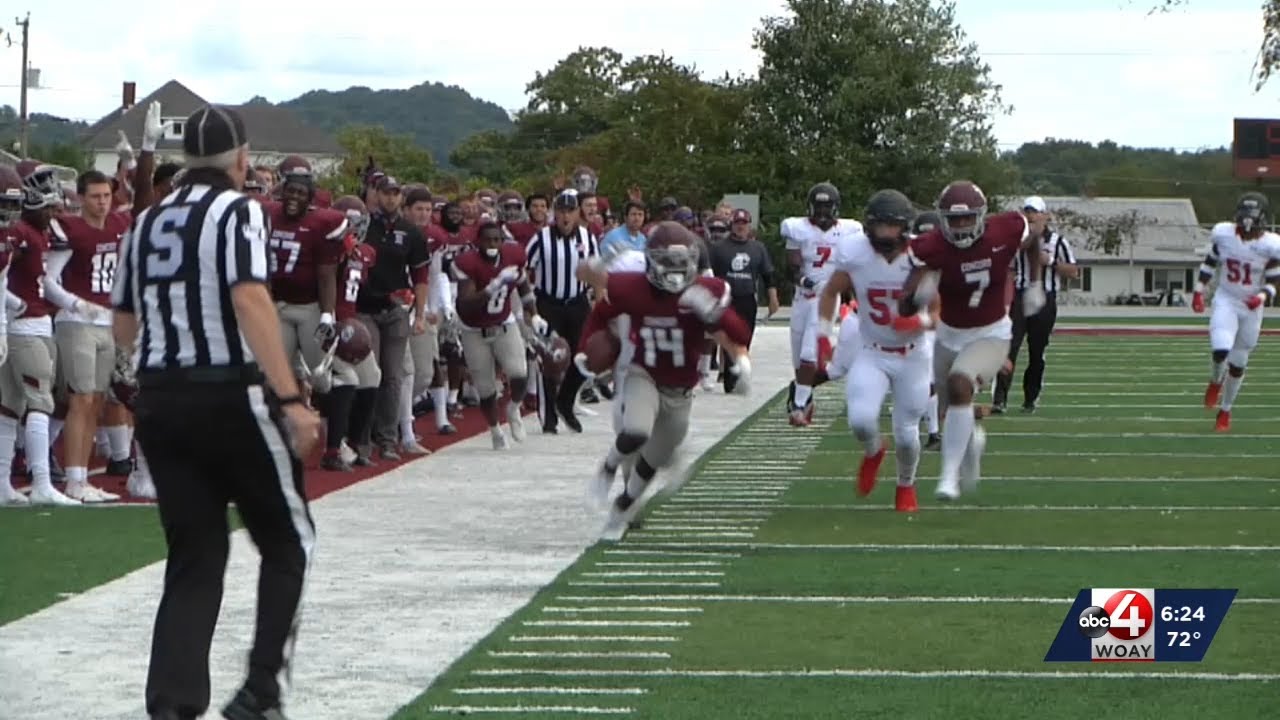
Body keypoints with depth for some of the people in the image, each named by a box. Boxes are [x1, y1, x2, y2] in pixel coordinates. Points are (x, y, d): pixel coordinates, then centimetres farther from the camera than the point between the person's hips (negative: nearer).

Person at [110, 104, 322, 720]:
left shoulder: (148, 222, 12)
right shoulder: (237, 211, -6)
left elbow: (123, 327, 16)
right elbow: (251, 301, -20)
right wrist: (291, 400, -22)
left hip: (158, 401, 5)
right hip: (232, 397, -5)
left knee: (194, 558, 10)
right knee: (287, 542, 11)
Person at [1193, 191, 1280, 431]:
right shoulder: (1224, 235, -10)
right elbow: (1210, 262, 7)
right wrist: (1199, 291, 1)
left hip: (1251, 308, 0)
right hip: (1226, 302, 0)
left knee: (1238, 363, 11)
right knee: (1221, 351, -23)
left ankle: (1225, 411, 32)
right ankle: (1216, 382, 14)